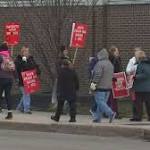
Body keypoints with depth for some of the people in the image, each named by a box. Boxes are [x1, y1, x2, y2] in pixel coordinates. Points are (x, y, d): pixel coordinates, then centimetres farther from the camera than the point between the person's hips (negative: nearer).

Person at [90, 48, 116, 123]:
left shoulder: (100, 63, -13)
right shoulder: (110, 64, 15)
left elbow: (97, 75, -20)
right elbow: (112, 75, 21)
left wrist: (94, 83, -17)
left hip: (100, 87, -8)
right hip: (108, 87, 8)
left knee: (100, 102, -9)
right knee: (102, 102, 10)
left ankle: (111, 113, -23)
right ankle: (97, 118, 13)